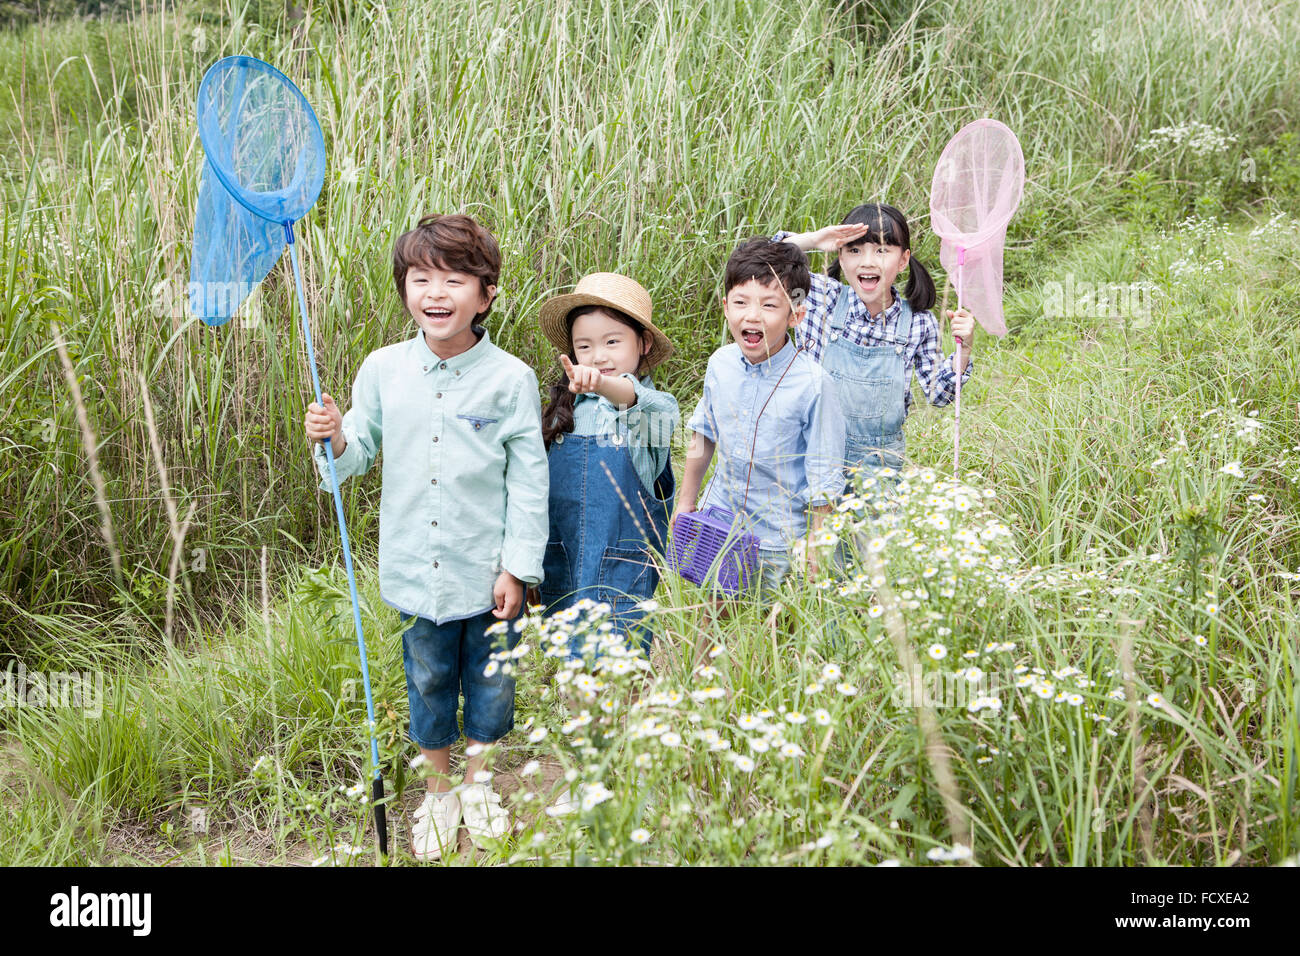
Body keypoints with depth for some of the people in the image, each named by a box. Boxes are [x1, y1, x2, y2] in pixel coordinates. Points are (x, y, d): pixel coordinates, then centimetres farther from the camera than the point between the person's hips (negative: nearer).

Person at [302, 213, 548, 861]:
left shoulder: (511, 378, -11)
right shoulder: (383, 370, -4)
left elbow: (529, 480, -7)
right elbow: (362, 454, 6)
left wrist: (518, 566, -7)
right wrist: (335, 439, -17)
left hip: (488, 569, -1)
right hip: (416, 568, 2)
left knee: (490, 680, 15)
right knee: (428, 681, 16)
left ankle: (477, 784, 40)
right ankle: (438, 793, 38)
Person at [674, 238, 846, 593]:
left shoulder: (812, 383, -22)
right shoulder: (720, 363, -7)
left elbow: (824, 478, -15)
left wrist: (815, 556, -11)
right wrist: (685, 502, 18)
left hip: (780, 540, -4)